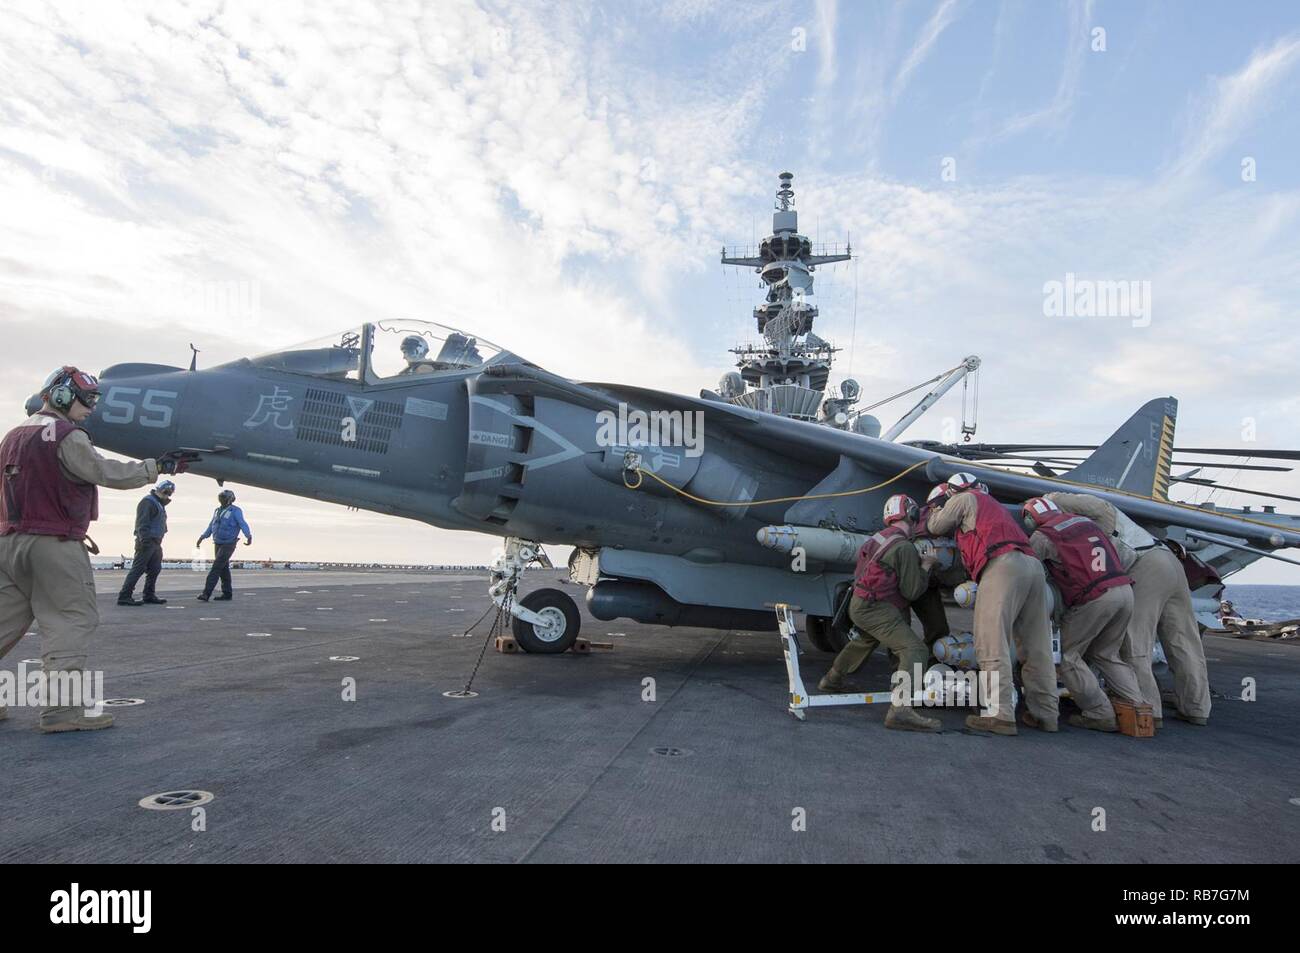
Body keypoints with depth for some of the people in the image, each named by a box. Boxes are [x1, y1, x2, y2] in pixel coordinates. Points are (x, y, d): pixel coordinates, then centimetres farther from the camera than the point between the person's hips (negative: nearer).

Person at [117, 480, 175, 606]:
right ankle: (124, 597, -9)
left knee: (155, 569, 10)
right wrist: (144, 540, -25)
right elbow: (142, 523, -18)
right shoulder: (148, 501, -8)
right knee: (138, 569, -10)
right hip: (147, 542, -10)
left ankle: (149, 596, 16)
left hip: (156, 543, 10)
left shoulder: (160, 504, 22)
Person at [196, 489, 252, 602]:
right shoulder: (217, 511, 14)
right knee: (223, 568, 9)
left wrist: (249, 537, -36)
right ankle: (227, 594, 15)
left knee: (216, 567, -13)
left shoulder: (235, 511, -10)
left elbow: (243, 524, -21)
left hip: (228, 544, -8)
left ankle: (206, 593, -15)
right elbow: (211, 526, 25)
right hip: (218, 544, 8)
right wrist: (202, 537, 27)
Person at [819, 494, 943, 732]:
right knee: (915, 651, -18)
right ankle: (901, 710, -36)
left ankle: (832, 679, 52)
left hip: (858, 604, 9)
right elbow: (911, 591, -14)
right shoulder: (905, 547, -15)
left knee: (863, 641, 35)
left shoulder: (878, 538, 11)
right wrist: (925, 567, 2)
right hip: (876, 608, -9)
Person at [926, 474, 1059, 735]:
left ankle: (1000, 714, -16)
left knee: (992, 644, -11)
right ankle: (1045, 713, 13)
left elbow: (936, 527, 19)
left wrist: (933, 512, 36)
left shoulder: (965, 498, 15)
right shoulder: (992, 504, 38)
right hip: (1033, 565, 9)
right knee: (1036, 646, 10)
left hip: (1003, 564, -9)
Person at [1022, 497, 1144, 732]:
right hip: (1125, 590, 7)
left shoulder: (1043, 535, 1)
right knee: (1106, 655, 21)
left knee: (1067, 655, 7)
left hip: (1095, 598, -7)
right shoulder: (1085, 520, 22)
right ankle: (1137, 706, 12)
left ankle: (1100, 714, 2)